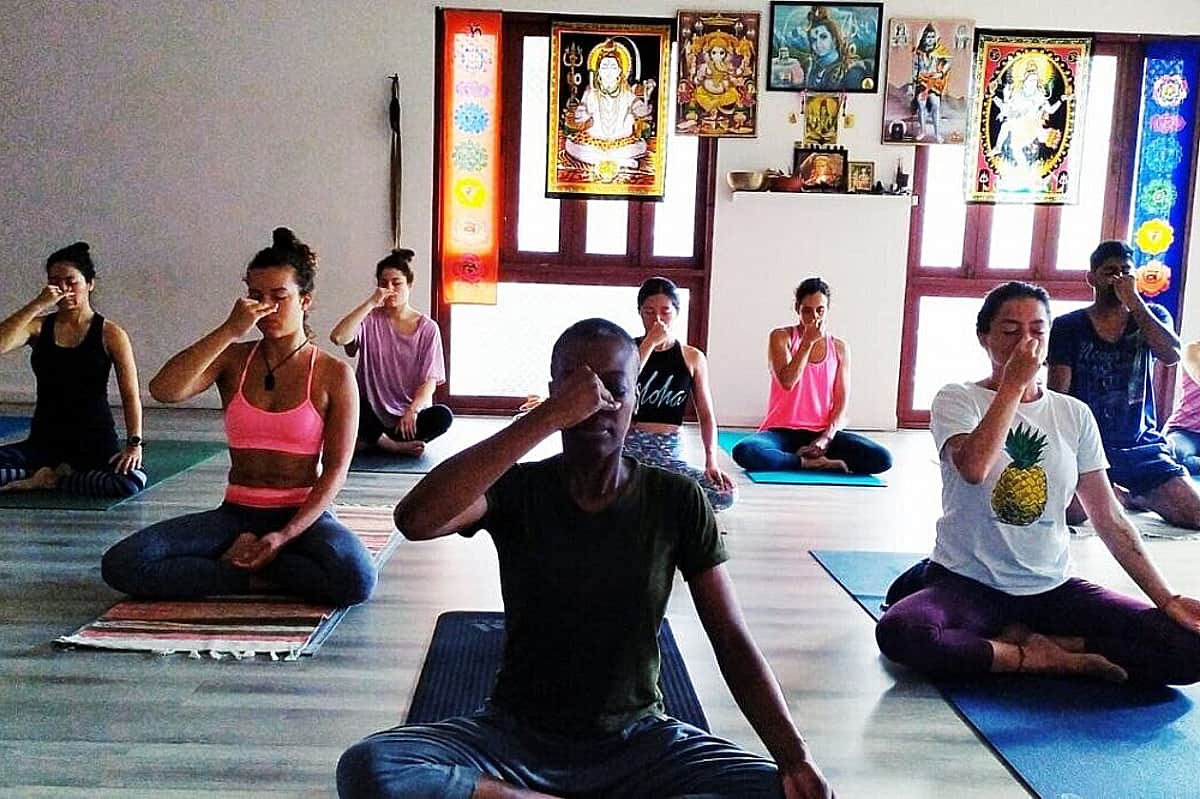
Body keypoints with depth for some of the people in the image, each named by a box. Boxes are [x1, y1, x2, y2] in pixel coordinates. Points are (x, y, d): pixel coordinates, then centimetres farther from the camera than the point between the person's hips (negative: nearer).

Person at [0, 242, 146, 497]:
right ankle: (61, 474, -5)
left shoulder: (111, 334, -2)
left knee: (132, 481, -33)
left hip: (96, 441, -2)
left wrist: (134, 444, -15)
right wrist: (37, 305, -18)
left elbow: (130, 395, -4)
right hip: (44, 441, 2)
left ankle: (50, 478, -8)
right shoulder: (39, 327, 6)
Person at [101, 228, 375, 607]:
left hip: (304, 516, -2)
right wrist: (229, 330, -17)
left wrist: (285, 536, -17)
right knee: (122, 564, -20)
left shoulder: (333, 375, -2)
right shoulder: (234, 359, 6)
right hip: (236, 515, 2)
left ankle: (239, 565, -11)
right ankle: (259, 578, -11)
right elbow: (163, 390, -14)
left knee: (356, 579, -35)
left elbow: (335, 470, -6)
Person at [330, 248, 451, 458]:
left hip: (410, 416, 1)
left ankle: (372, 443, -19)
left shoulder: (427, 328, 2)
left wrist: (412, 411, -22)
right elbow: (337, 337, -20)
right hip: (372, 415, 0)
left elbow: (429, 380, -5)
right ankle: (395, 445, -19)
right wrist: (371, 303, -19)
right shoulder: (370, 319, 2)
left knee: (443, 416, -30)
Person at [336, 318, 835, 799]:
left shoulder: (677, 501, -6)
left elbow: (732, 641, -6)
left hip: (638, 739, 1)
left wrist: (795, 758, -21)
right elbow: (415, 519, -29)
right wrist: (548, 417, -32)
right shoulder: (517, 489, -8)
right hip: (516, 735, 0)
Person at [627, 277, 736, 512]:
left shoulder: (693, 358, 6)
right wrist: (650, 342, -17)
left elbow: (706, 415, 6)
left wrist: (711, 460, -8)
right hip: (629, 445, -2)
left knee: (726, 495, -20)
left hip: (669, 452, 3)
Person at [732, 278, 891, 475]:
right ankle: (812, 462, -17)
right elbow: (787, 382, -14)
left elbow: (841, 403, 3)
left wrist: (826, 438, -13)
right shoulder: (781, 337, 2)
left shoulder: (839, 348, 8)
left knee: (882, 459, -21)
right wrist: (808, 341, -14)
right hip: (782, 431, -2)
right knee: (744, 451, -35)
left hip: (822, 433, 2)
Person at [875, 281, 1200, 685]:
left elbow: (1109, 517, 7)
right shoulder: (957, 400, -4)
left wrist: (1166, 599, -1)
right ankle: (1043, 657, -13)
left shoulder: (1074, 415, 7)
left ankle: (1018, 639, -7)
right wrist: (1014, 383, -20)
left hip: (1053, 588, 4)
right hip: (967, 585, -3)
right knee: (899, 632, -36)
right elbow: (974, 467, -27)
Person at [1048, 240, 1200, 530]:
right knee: (1070, 511, -28)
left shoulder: (1153, 317, 11)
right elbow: (1057, 396, -3)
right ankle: (1120, 495, 7)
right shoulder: (1068, 327, 2)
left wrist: (1134, 300, -12)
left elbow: (1172, 355, -12)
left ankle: (1133, 495, 16)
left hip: (1142, 444, 2)